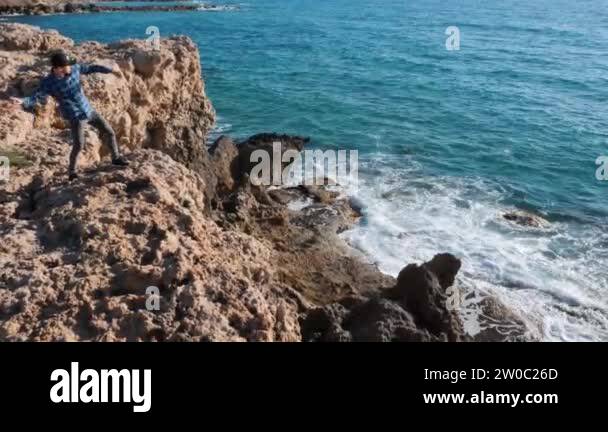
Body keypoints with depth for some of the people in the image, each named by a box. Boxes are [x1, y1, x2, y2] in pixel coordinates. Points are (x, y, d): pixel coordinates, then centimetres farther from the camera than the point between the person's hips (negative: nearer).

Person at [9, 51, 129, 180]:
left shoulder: (74, 68, -5)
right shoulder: (48, 83, -17)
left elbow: (92, 68, 5)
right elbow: (34, 98, -21)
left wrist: (110, 70, 0)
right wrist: (22, 101, -42)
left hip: (88, 110, 5)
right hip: (75, 116, -5)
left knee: (109, 132, 10)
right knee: (78, 145, -14)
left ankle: (116, 158, 32)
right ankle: (72, 171, 10)